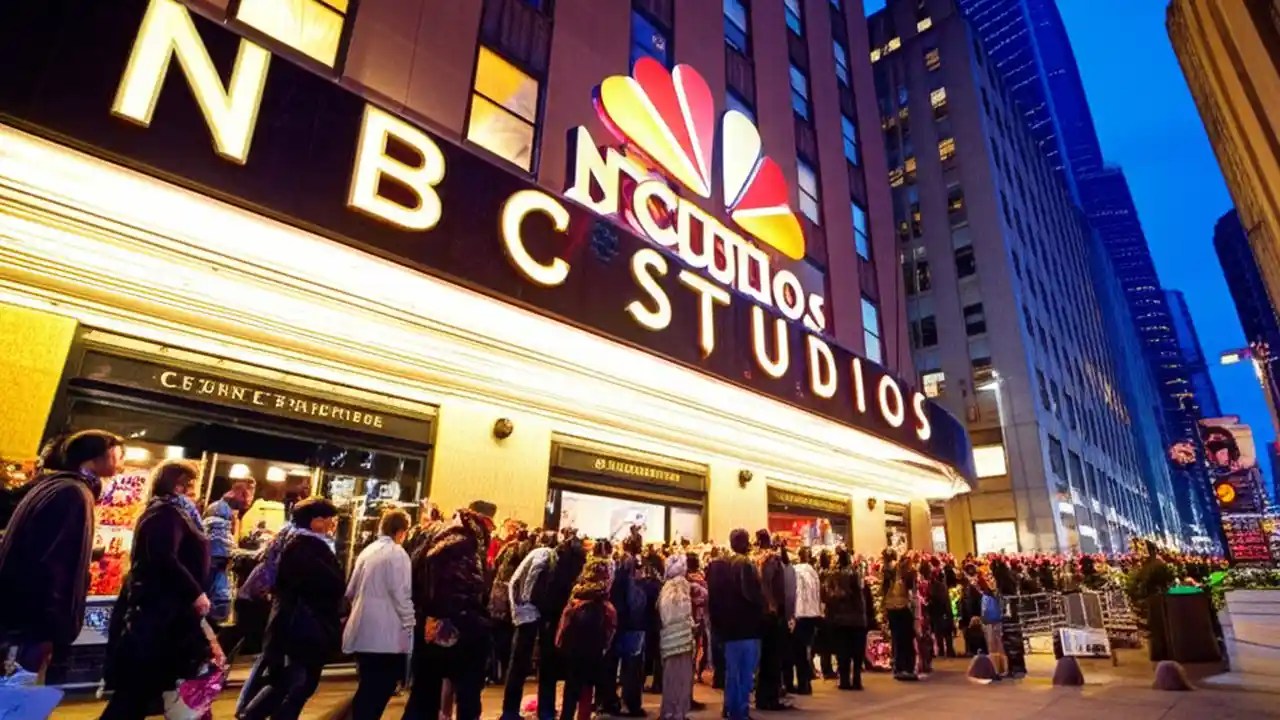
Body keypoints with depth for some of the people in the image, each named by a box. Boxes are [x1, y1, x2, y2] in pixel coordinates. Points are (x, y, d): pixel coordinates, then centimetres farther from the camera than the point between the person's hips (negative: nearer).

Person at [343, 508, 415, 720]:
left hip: (363, 629, 8)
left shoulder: (368, 550, 10)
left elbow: (350, 591, 16)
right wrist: (410, 626, -6)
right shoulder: (397, 553, -13)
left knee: (368, 686, 17)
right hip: (386, 633, -8)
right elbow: (401, 595, -16)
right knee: (381, 688, 1)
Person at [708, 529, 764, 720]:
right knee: (745, 673, 5)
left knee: (732, 672, 16)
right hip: (747, 626, -6)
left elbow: (714, 596, 10)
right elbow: (753, 595, -22)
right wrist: (761, 614, -3)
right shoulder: (747, 564, -15)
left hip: (729, 625, 6)